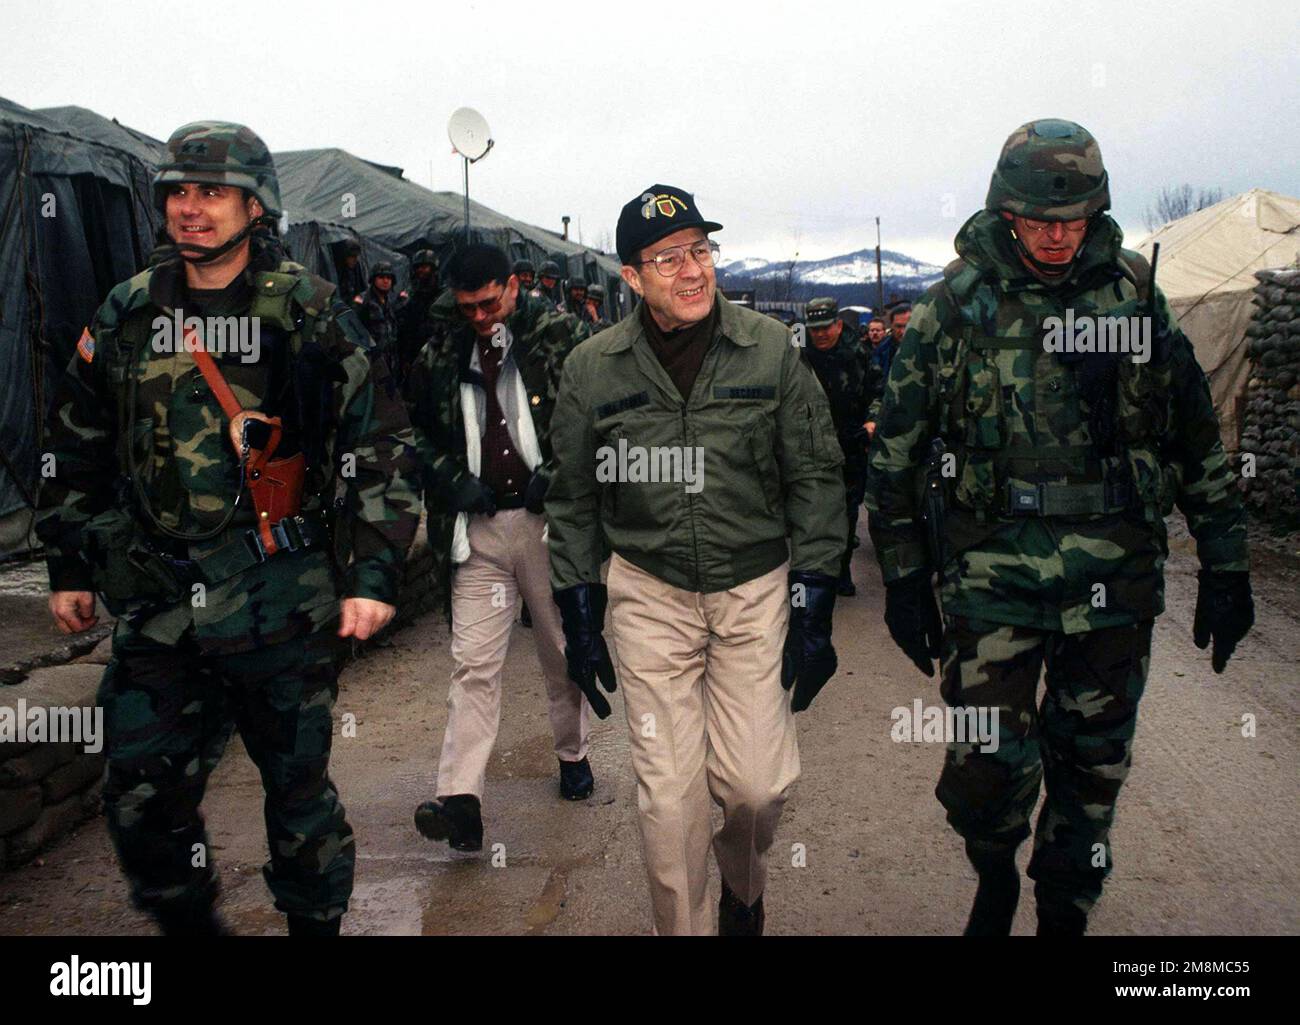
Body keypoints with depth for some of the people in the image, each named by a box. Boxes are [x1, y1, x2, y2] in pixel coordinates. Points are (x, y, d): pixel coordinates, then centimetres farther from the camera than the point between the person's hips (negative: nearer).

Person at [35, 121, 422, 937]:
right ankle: (188, 922, 31)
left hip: (281, 598, -3)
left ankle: (316, 922, 30)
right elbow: (78, 451, 18)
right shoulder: (126, 316, 8)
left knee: (299, 786, 9)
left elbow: (383, 447, -4)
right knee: (142, 801, 7)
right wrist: (70, 568, 17)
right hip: (156, 600, 4)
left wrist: (375, 575, -9)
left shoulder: (310, 313, -3)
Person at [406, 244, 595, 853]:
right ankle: (460, 800, -6)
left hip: (550, 521, -2)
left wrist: (557, 476, -13)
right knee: (474, 663, -4)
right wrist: (452, 480, 1)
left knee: (563, 652, 14)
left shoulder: (561, 336, -3)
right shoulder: (441, 357, 7)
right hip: (480, 528, 2)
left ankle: (572, 755, 36)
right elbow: (418, 432, 18)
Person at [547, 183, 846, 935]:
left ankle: (744, 888, 34)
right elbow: (574, 502, 8)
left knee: (759, 785, -1)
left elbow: (815, 479, 1)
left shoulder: (771, 350, -2)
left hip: (758, 588, 0)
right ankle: (682, 925, 26)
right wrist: (581, 621, 6)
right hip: (650, 593, 0)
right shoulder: (592, 369, -1)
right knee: (669, 795, 1)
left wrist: (813, 612, -2)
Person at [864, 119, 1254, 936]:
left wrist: (1226, 566, 9)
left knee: (1092, 767, 12)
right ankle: (995, 876, 29)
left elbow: (1199, 435, 10)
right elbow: (897, 446, 2)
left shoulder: (1136, 295, 4)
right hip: (991, 570, -2)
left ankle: (1064, 912, 36)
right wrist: (904, 577, 1)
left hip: (1116, 576, 2)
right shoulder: (957, 305, -1)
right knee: (987, 767, -5)